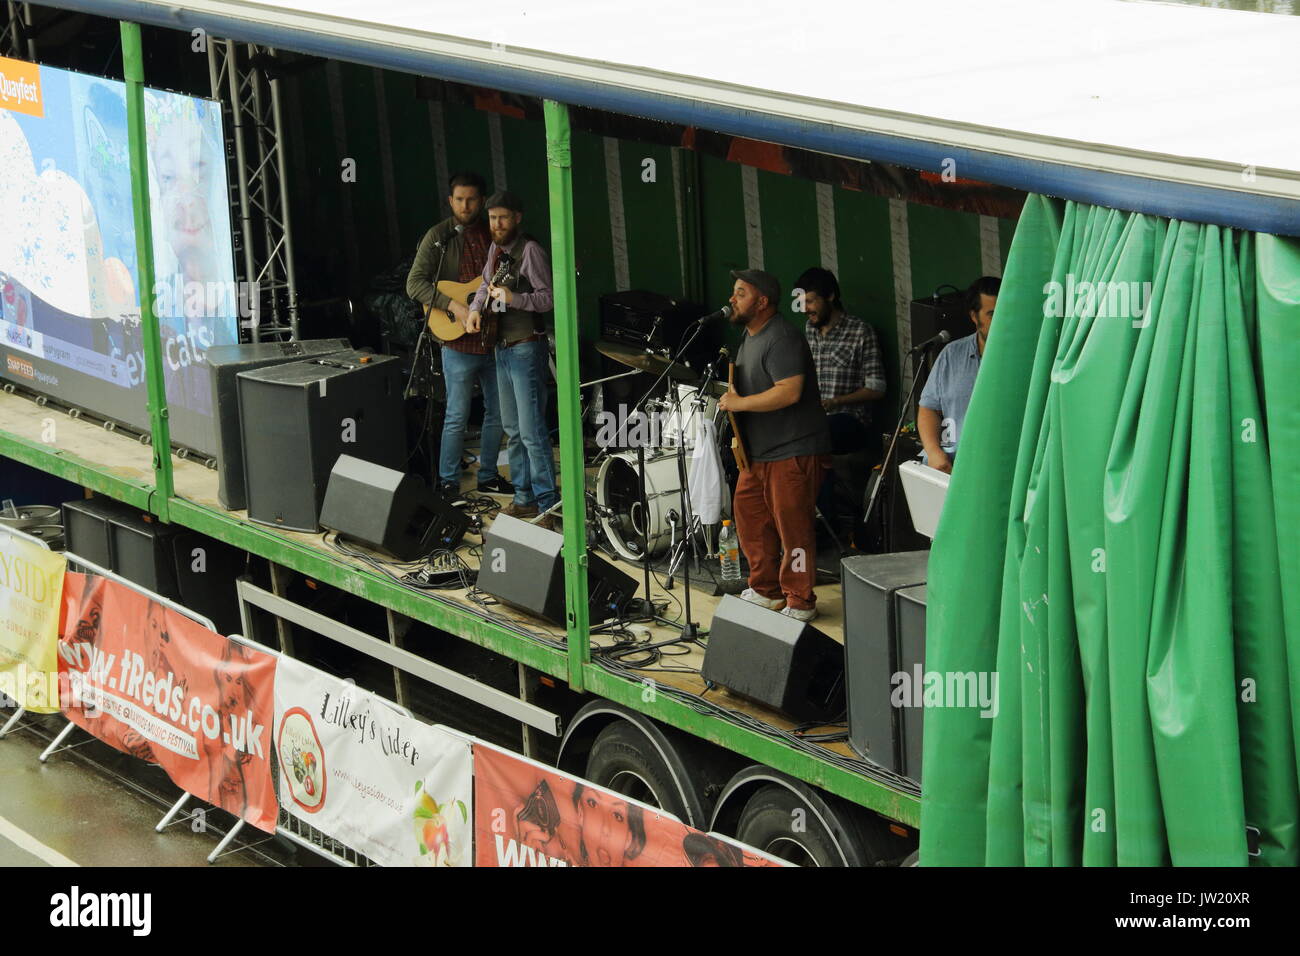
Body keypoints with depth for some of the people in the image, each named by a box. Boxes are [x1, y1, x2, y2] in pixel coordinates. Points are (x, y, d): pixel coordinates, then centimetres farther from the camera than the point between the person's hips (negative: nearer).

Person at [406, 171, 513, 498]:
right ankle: (448, 483, 5)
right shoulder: (439, 237, -5)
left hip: (495, 339, 5)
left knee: (498, 412, 12)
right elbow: (414, 284, -12)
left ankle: (488, 476, 26)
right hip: (460, 343, -5)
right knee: (457, 416, -4)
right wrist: (454, 305, -22)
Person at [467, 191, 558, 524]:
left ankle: (548, 505, -10)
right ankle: (525, 498, 23)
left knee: (532, 430, -12)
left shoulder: (530, 250, -14)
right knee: (512, 430, 15)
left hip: (526, 349, -9)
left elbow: (548, 297, -18)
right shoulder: (496, 249, 12)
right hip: (502, 347, 9)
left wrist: (513, 298, -30)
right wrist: (476, 309, 9)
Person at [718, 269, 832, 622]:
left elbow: (789, 392, -28)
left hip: (794, 452, -11)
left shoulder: (781, 339, -18)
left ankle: (800, 603, 0)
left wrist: (739, 404, -21)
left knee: (792, 525, -7)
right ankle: (766, 590, 26)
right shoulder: (749, 336, 15)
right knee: (748, 514, 14)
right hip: (758, 451, 11)